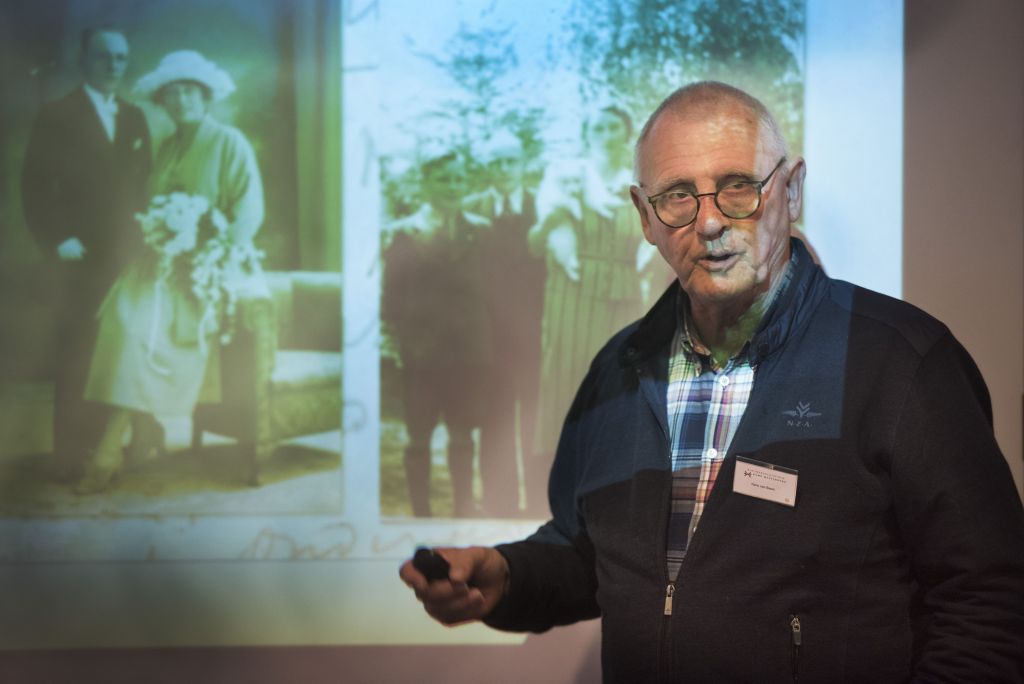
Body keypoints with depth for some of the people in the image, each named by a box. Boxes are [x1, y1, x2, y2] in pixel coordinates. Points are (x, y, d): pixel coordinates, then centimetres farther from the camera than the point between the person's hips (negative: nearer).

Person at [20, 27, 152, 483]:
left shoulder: (135, 119, 15)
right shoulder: (57, 116, 0)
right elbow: (36, 187, -4)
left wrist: (144, 235, 5)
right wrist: (58, 241, -13)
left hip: (126, 257, 4)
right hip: (81, 258, -4)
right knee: (76, 359, -4)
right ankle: (70, 457, 0)